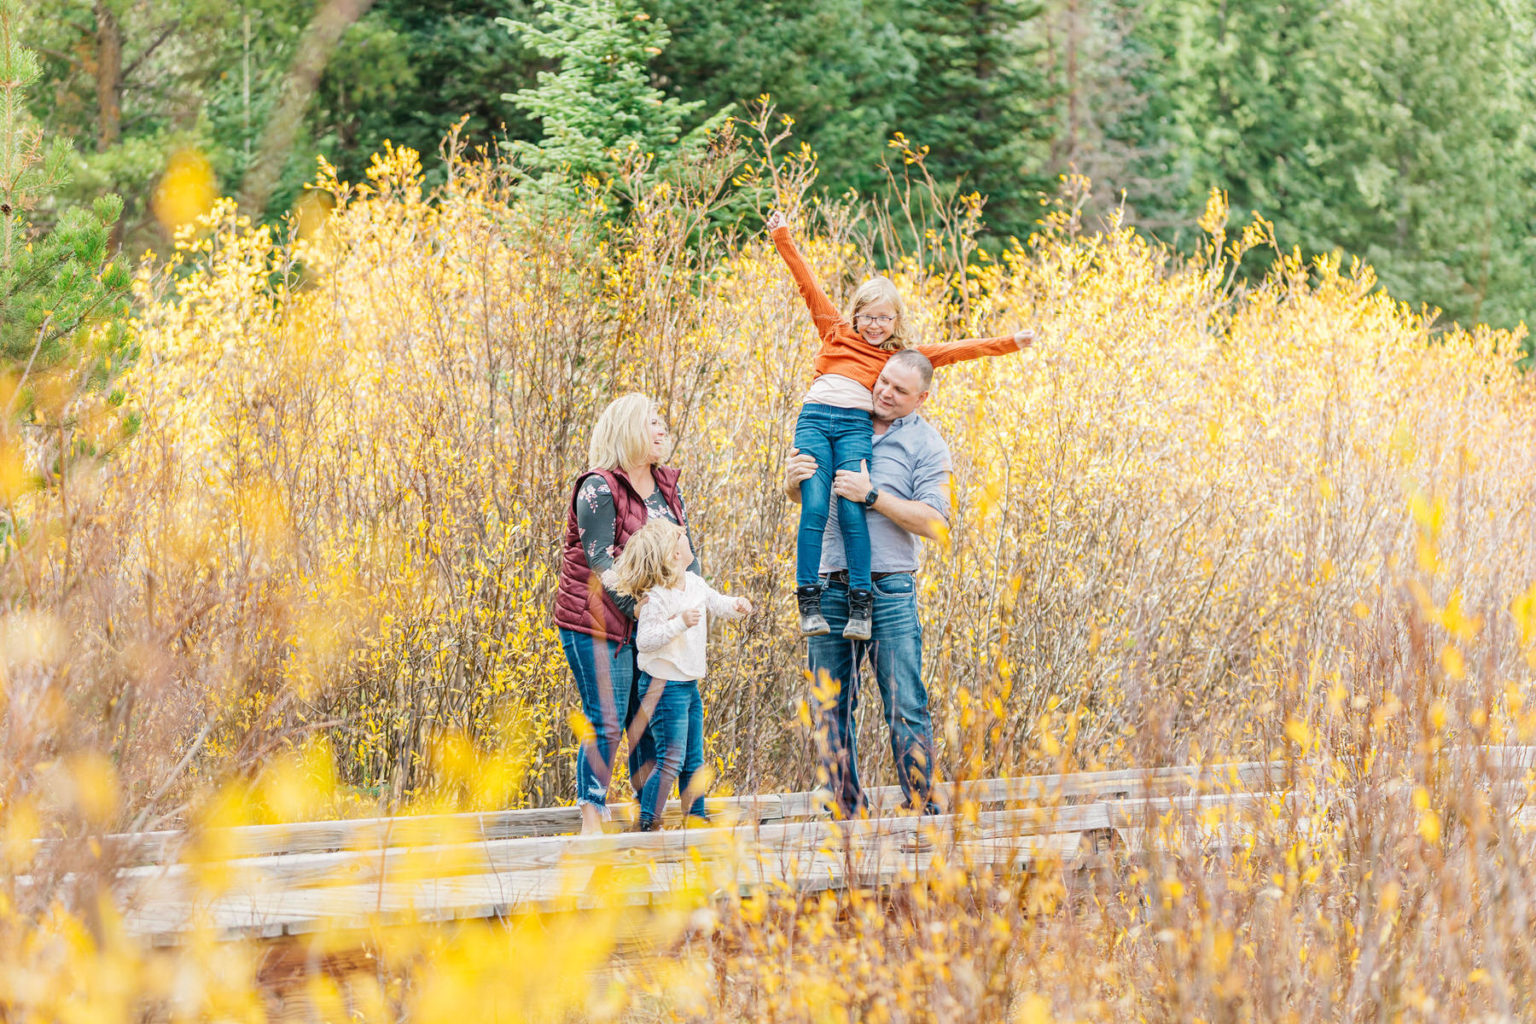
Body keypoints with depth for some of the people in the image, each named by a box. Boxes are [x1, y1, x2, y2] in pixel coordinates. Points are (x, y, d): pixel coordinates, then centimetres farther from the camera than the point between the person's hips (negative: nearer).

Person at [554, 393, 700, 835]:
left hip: (649, 626, 7)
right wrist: (636, 609, -21)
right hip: (599, 622, -7)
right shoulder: (599, 489, -11)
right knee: (607, 722, -9)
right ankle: (592, 821, -6)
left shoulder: (666, 486, 12)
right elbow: (600, 562, -16)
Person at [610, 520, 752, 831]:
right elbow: (644, 641, -24)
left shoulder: (694, 584, 5)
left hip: (689, 685, 9)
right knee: (671, 760, -10)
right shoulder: (656, 597, -21)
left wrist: (737, 605, -1)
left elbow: (718, 603, 20)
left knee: (694, 759, 16)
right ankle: (647, 820, -6)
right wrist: (680, 623, -32)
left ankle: (696, 815, 25)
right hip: (665, 686, -9)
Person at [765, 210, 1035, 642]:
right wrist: (783, 238, 19)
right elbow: (807, 284, 20)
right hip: (814, 419, 1)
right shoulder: (836, 332, 20)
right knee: (814, 508, -12)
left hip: (855, 426, 0)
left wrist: (1008, 343, 12)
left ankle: (860, 605, -11)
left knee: (851, 510, -14)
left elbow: (956, 350, 16)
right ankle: (808, 602, -12)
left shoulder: (901, 356, 17)